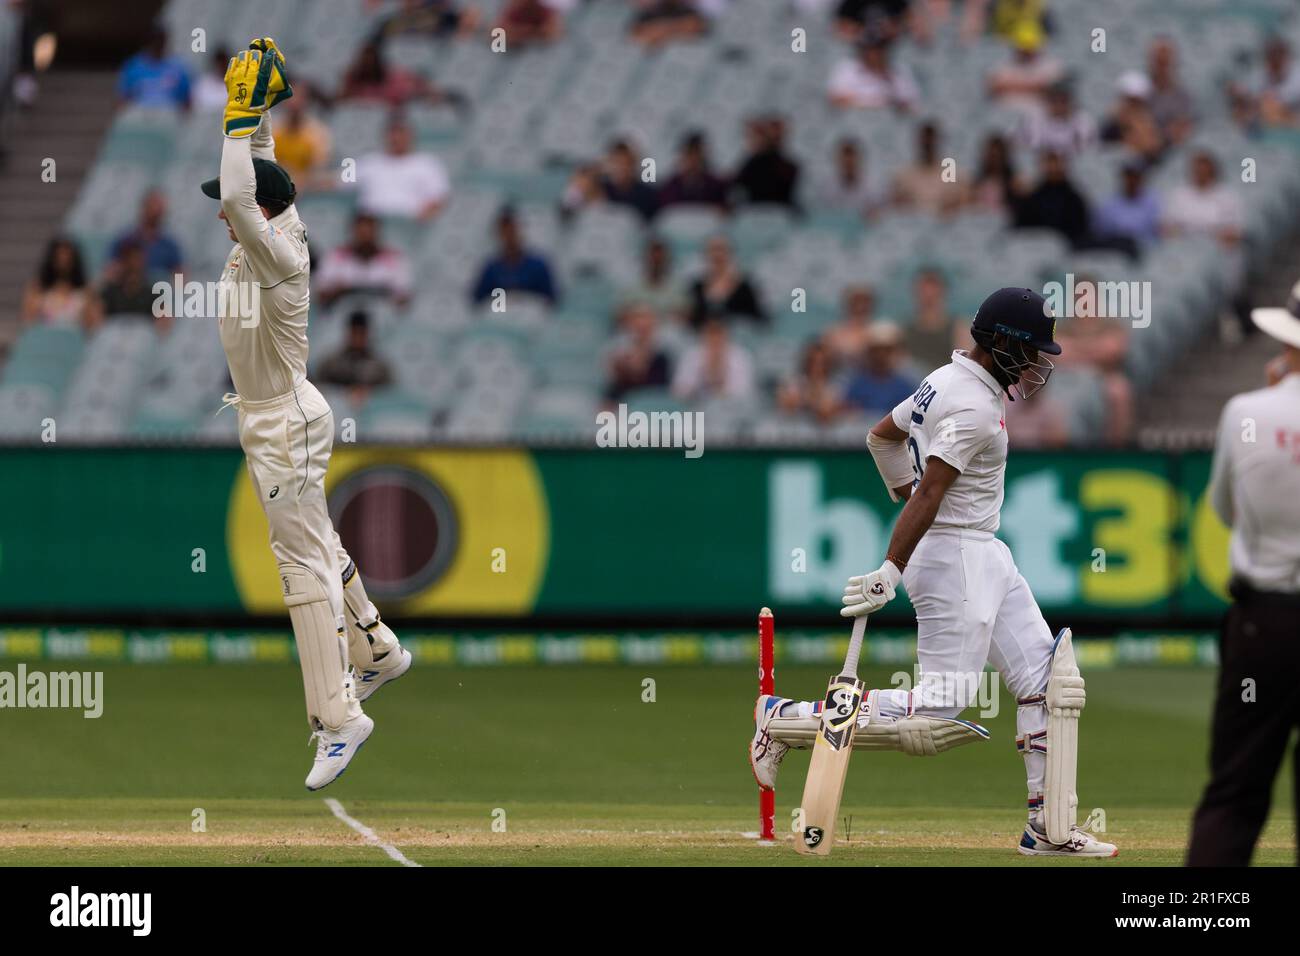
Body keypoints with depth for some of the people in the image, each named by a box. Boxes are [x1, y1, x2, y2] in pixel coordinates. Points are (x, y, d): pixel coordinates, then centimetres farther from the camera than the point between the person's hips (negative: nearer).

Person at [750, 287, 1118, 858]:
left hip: (987, 555, 11)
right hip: (955, 558, -11)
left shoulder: (945, 382, 10)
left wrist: (906, 495, 31)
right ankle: (786, 717, -2)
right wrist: (890, 574, -28)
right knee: (937, 713, -11)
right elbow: (928, 494, -24)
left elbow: (882, 436, 23)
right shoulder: (976, 408, -19)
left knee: (1048, 680, 6)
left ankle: (1049, 828, 6)